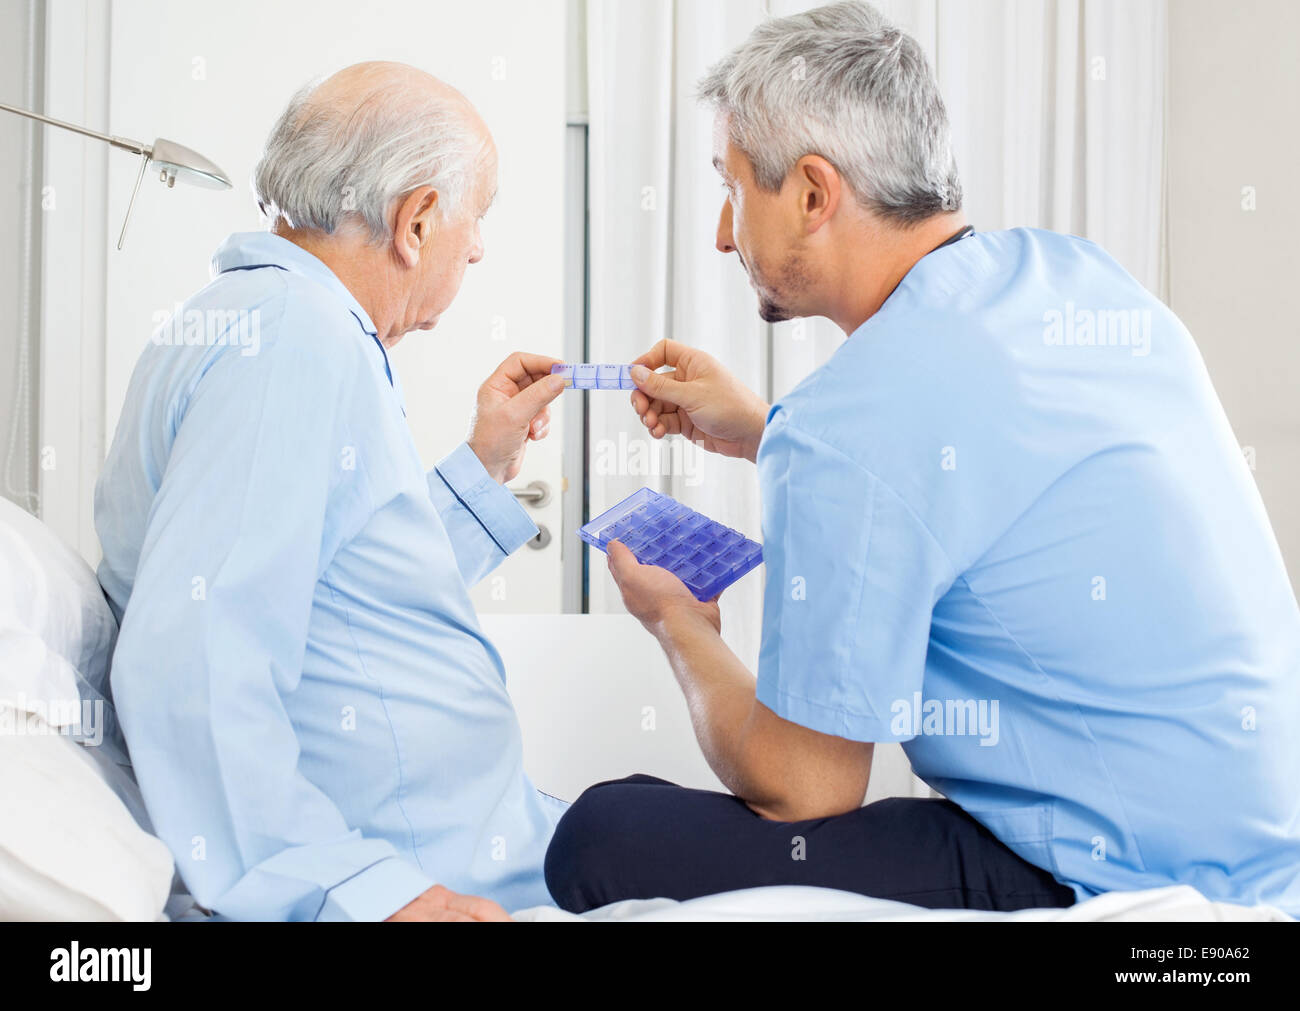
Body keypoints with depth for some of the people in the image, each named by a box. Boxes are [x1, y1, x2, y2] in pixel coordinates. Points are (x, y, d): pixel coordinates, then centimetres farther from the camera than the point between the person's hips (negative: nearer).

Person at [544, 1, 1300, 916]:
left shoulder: (854, 417, -22)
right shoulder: (1082, 276, 3)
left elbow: (801, 789, -14)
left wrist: (679, 627, 5)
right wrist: (764, 434, 23)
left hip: (1109, 889, -9)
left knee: (602, 841, -12)